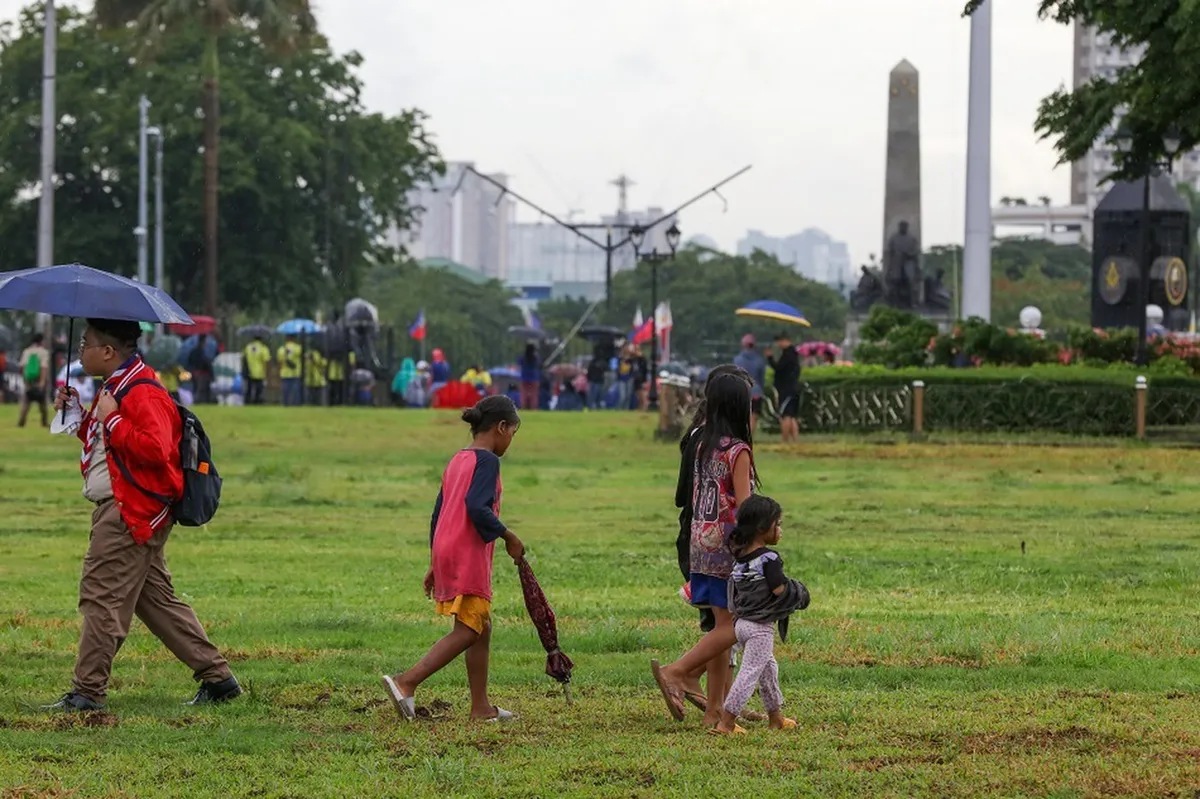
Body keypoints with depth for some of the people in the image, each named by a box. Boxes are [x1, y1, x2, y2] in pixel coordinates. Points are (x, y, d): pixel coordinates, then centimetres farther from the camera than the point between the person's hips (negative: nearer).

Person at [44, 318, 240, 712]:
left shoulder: (143, 393, -16)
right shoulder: (115, 387, 18)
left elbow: (155, 449, -28)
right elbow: (102, 443, 28)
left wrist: (111, 418, -23)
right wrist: (78, 415, 12)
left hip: (132, 513, -11)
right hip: (120, 509, 11)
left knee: (102, 596, -9)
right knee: (157, 599, 12)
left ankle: (88, 691, -6)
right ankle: (217, 676, 13)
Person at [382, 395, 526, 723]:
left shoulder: (457, 461, 18)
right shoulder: (486, 460, -9)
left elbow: (438, 513, 19)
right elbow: (477, 507, -23)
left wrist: (434, 565, 22)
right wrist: (508, 536, -11)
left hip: (445, 551, 10)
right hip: (469, 556, -10)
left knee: (482, 626, 15)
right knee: (467, 631, -8)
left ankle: (481, 707, 17)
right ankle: (406, 682, -18)